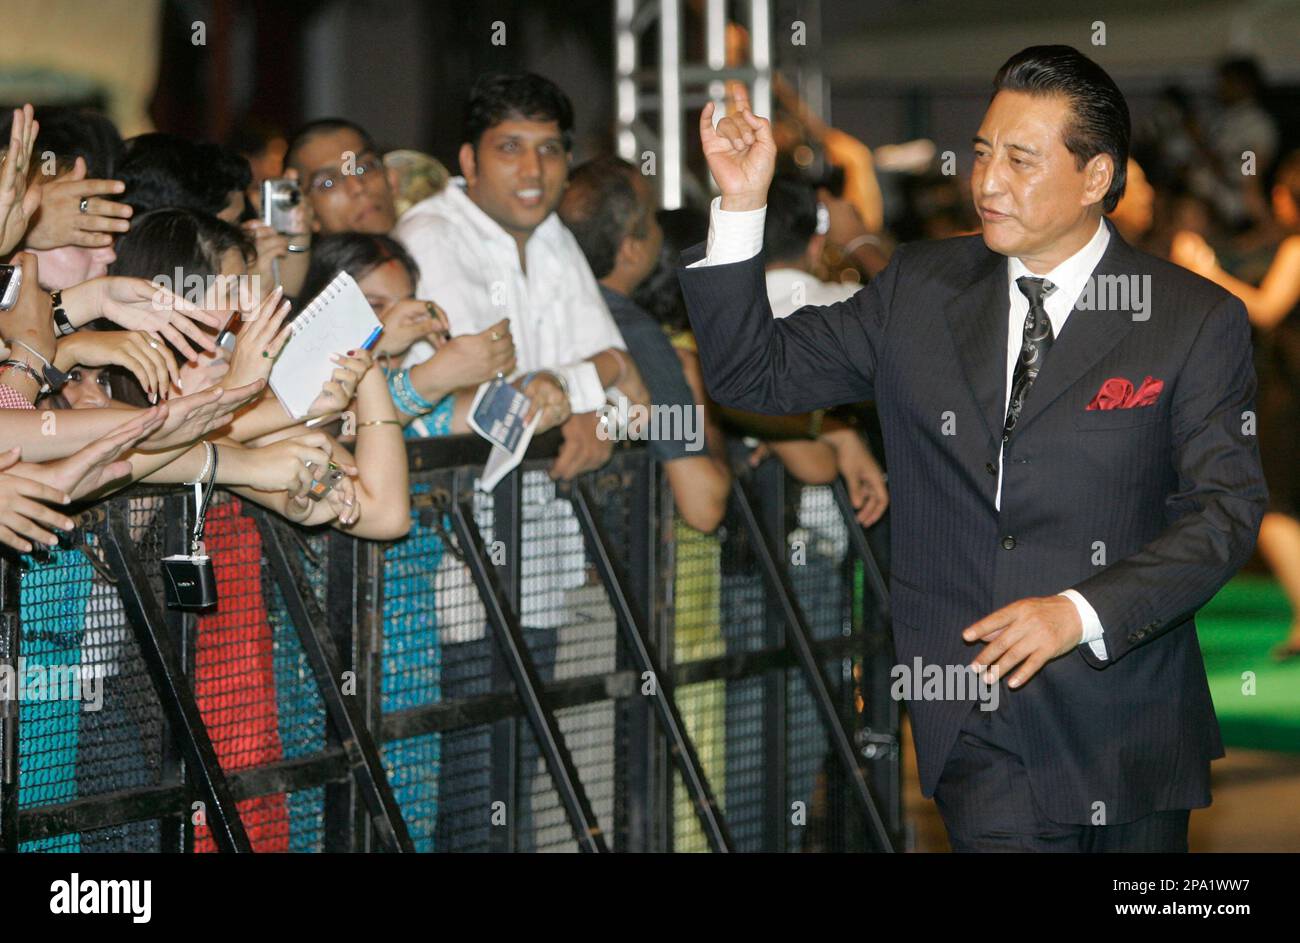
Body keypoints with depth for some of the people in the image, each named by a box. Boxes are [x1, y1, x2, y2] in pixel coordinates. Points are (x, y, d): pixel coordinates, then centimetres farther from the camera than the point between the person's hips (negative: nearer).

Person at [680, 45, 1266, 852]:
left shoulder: (1196, 321, -3)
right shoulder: (920, 292, 7)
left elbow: (1228, 508, -8)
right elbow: (755, 373, 9)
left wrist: (1081, 613, -20)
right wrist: (742, 205, -4)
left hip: (1125, 722, -1)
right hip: (977, 718, 1)